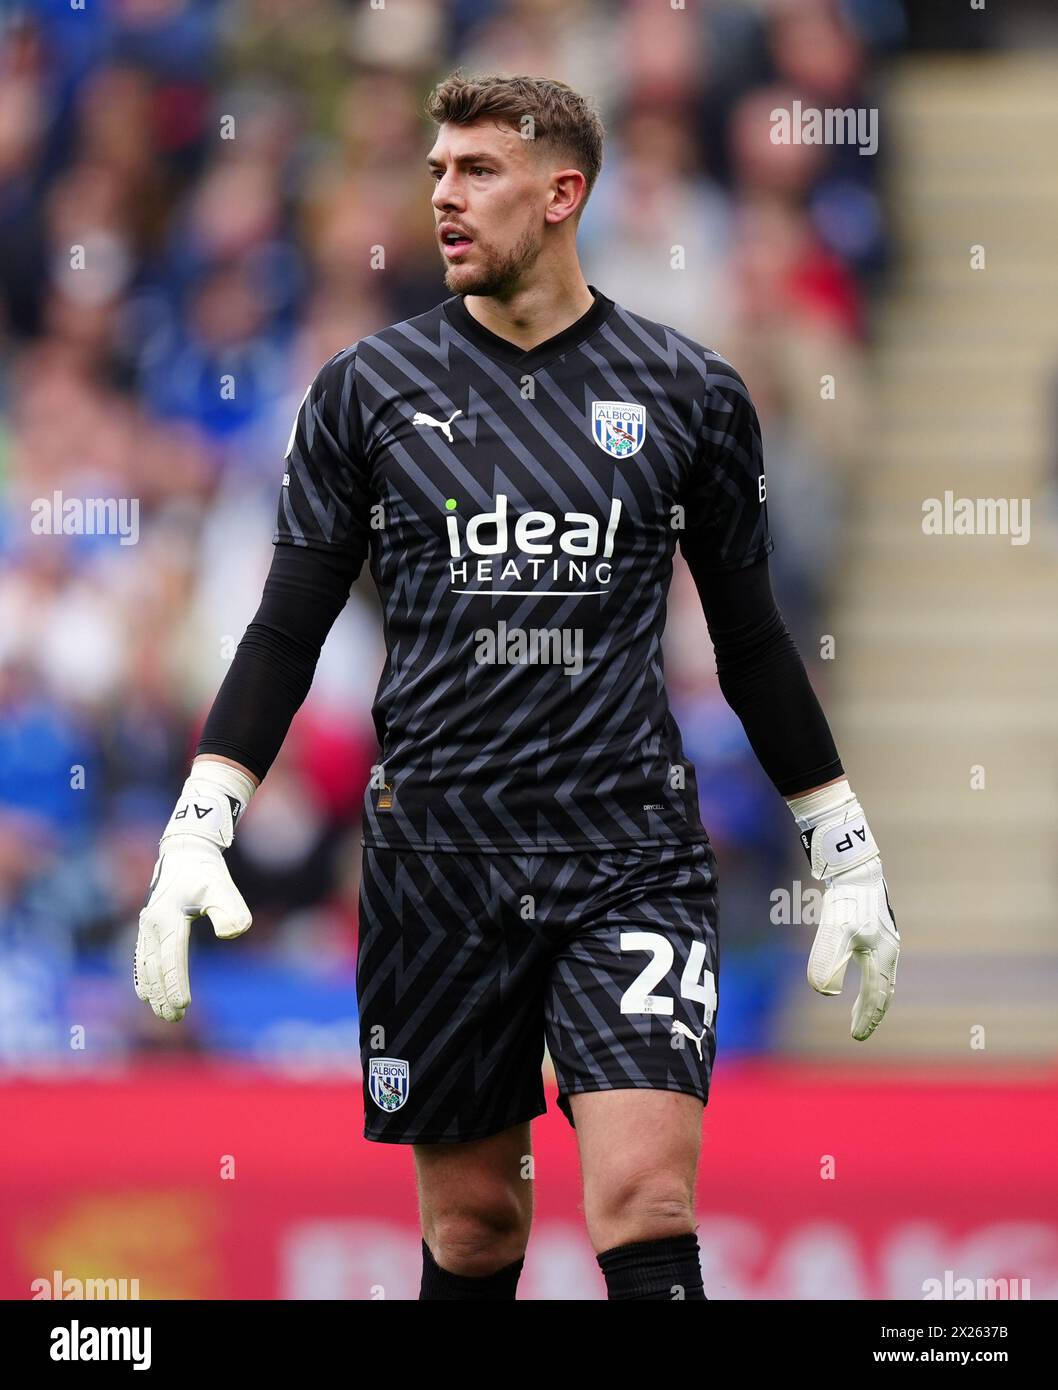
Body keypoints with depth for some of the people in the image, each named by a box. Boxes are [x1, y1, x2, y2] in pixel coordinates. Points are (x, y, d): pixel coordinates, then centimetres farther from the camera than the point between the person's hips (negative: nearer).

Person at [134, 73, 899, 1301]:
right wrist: (195, 834, -4)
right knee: (473, 1223, 6)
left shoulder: (689, 395, 5)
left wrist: (847, 857, 15)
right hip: (439, 856, 1)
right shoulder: (368, 390, 5)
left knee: (645, 1206, -16)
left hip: (632, 847, -1)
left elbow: (751, 642, 14)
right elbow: (287, 632, 6)